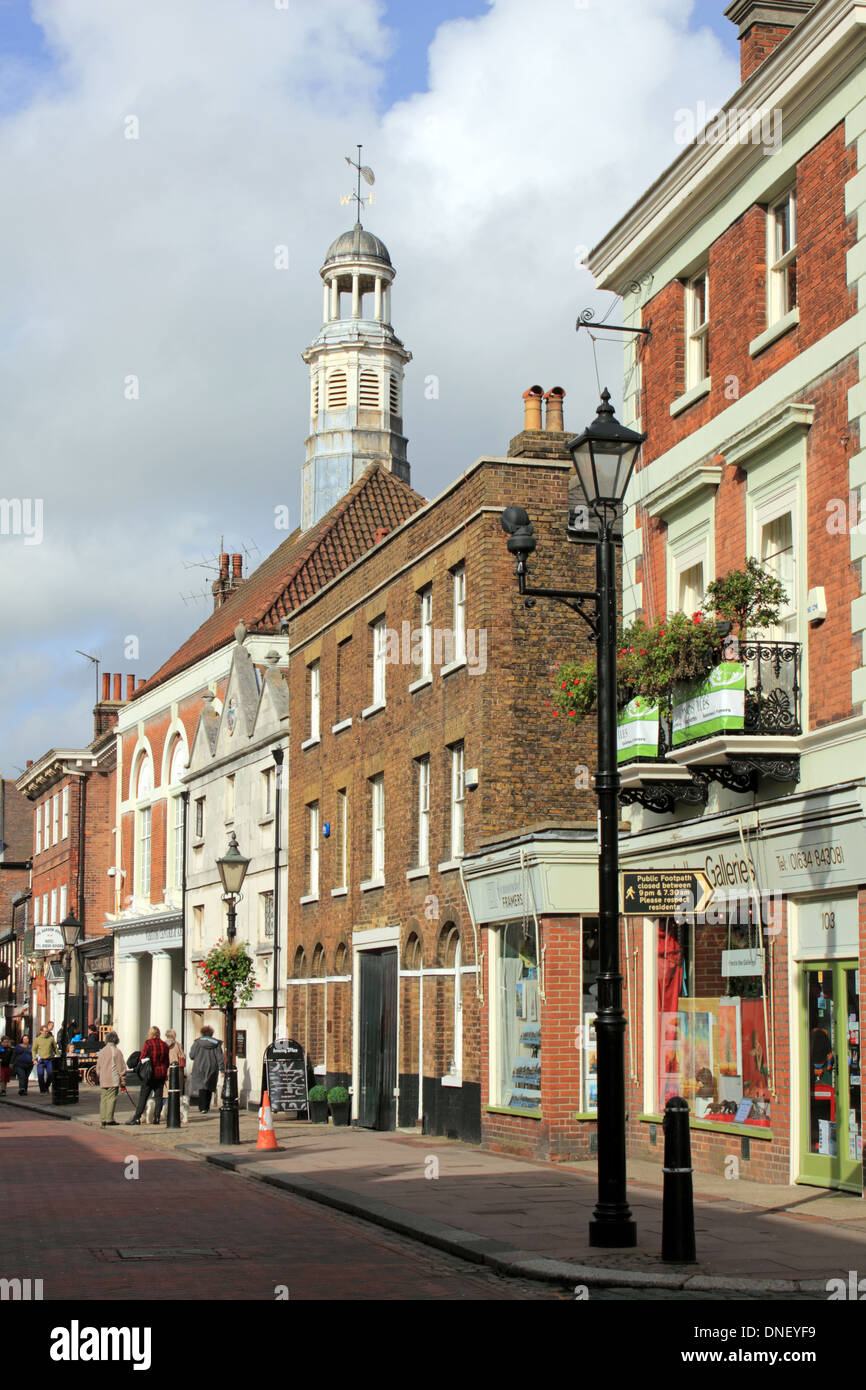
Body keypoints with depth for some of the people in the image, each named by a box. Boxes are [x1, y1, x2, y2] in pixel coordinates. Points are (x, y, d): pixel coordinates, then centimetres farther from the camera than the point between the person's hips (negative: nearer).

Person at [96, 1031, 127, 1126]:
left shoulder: (102, 1051, 9)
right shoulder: (117, 1051, -6)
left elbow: (98, 1066, 15)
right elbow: (122, 1067, -4)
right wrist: (123, 1080, 3)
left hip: (103, 1080, 5)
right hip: (114, 1080, -5)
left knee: (103, 1099, 10)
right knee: (111, 1098, -3)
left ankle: (103, 1119, 10)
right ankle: (109, 1119, -6)